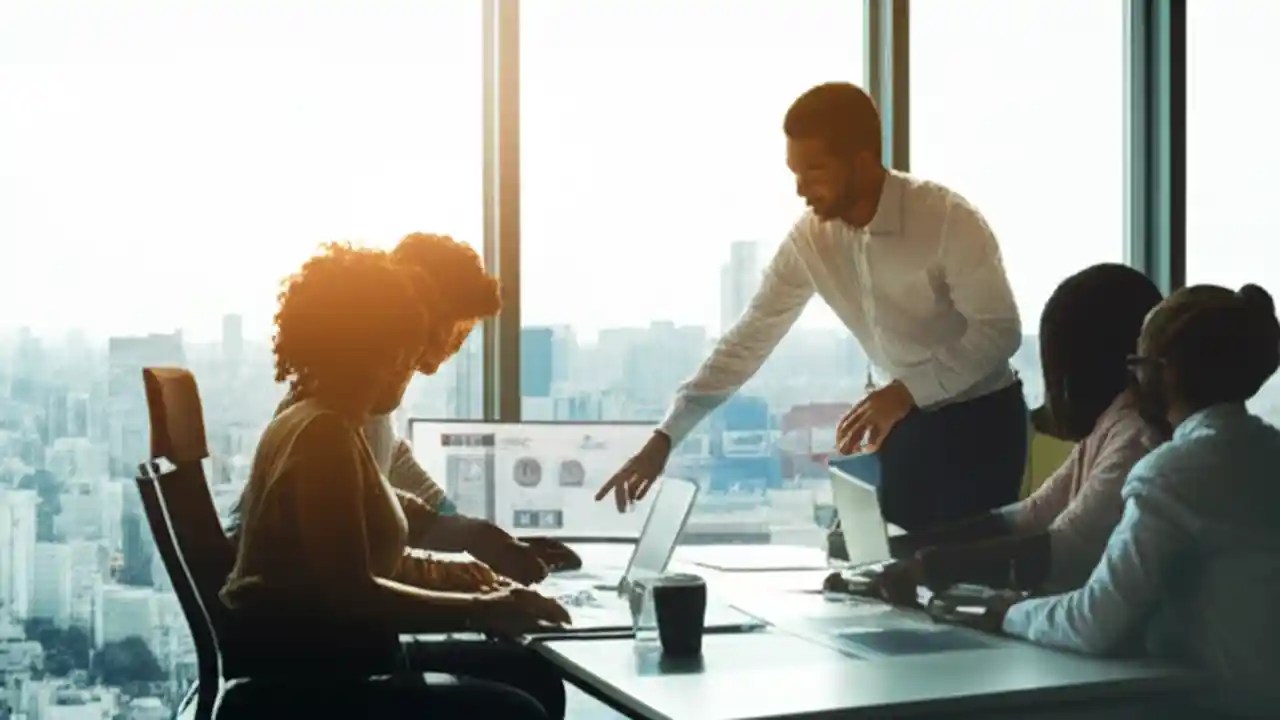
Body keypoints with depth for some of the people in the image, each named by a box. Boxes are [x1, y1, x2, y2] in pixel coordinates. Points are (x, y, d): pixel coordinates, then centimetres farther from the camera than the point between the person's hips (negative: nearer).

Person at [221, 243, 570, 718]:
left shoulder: (324, 425, 14)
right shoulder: (324, 435, -18)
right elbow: (350, 592, -24)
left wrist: (444, 575, 4)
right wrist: (479, 610, -18)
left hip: (320, 661, 10)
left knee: (531, 674, 7)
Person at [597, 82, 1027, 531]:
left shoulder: (950, 221, -25)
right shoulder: (810, 239, -9)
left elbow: (999, 331, -22)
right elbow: (750, 337, -6)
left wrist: (904, 391, -34)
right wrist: (664, 438, -9)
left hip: (978, 420, -5)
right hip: (907, 418, 5)